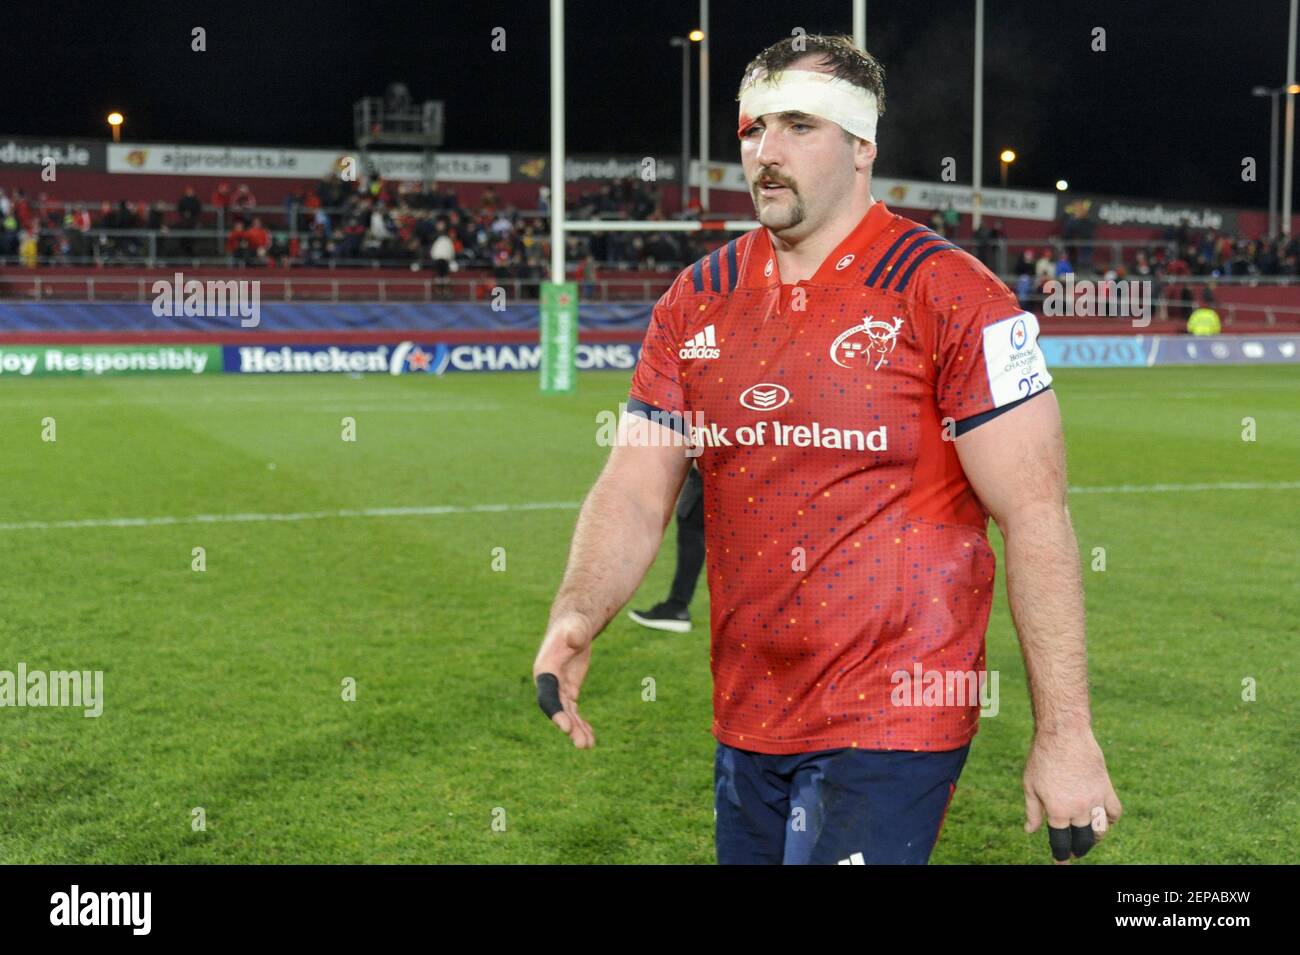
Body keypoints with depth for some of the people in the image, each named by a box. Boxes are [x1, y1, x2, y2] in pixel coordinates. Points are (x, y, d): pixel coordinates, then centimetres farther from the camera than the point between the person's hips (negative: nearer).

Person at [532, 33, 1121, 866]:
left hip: (891, 724, -5)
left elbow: (1034, 517, -11)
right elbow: (636, 491, 4)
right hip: (745, 721, 6)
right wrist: (577, 615, -16)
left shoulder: (953, 297, -11)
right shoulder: (696, 302, 5)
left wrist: (1065, 735, -13)